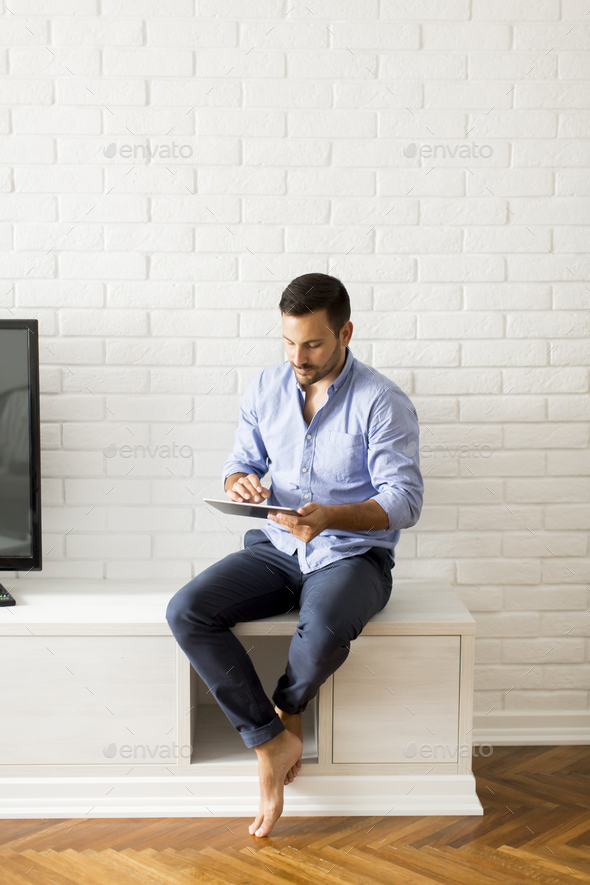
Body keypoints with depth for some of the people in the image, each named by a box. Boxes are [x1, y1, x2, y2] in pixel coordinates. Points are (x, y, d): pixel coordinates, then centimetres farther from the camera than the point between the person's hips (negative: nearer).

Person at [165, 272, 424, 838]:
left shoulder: (383, 402, -10)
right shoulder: (264, 389, 5)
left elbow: (404, 499, -14)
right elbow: (240, 462, 13)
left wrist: (329, 517, -31)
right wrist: (240, 484, -13)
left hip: (352, 555, -4)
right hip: (276, 550, 5)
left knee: (322, 631, -37)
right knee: (186, 612, -20)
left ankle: (287, 709, 1)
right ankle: (270, 742, -10)